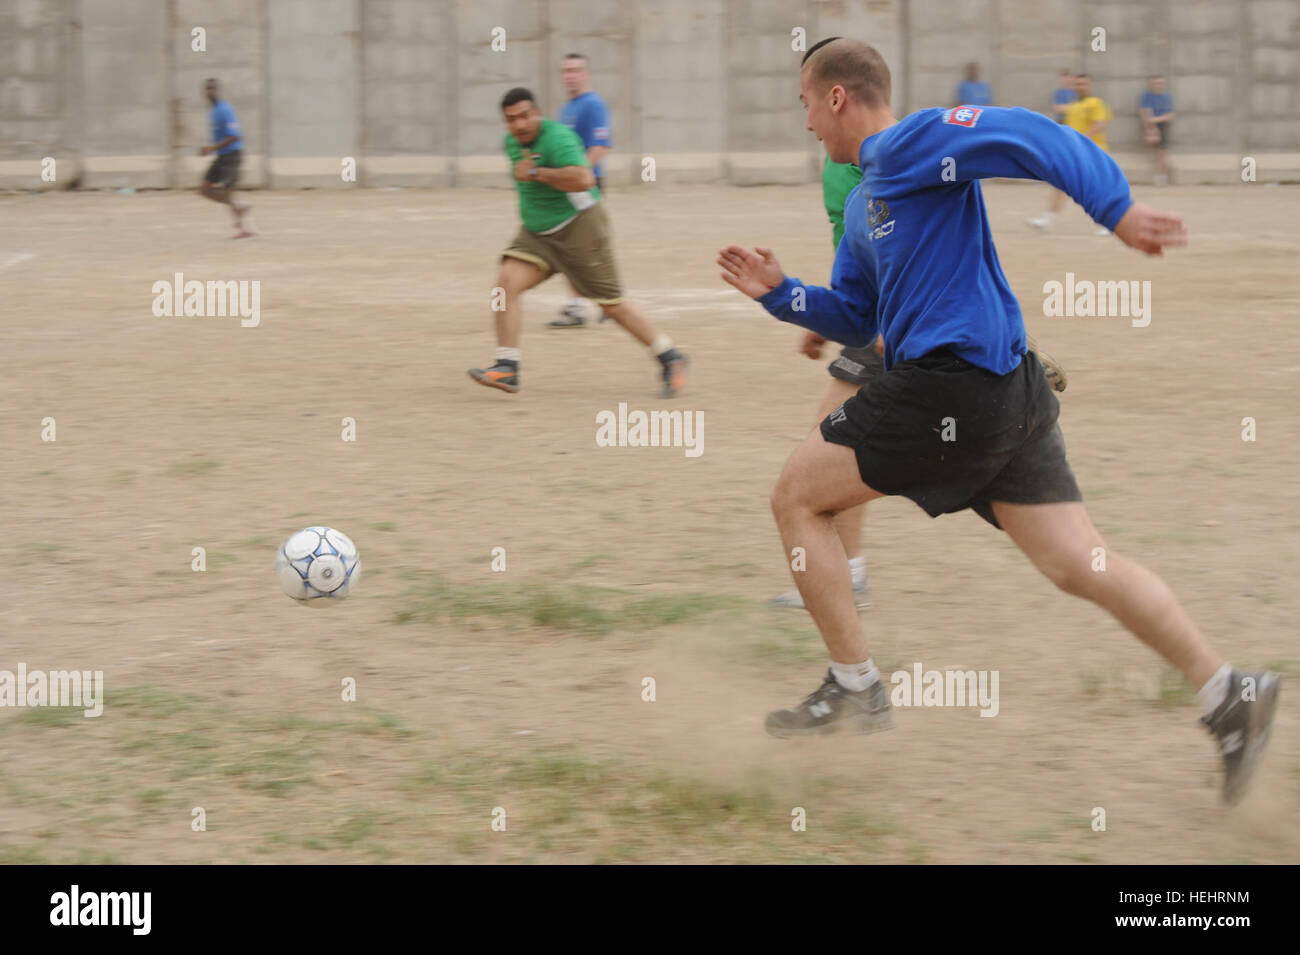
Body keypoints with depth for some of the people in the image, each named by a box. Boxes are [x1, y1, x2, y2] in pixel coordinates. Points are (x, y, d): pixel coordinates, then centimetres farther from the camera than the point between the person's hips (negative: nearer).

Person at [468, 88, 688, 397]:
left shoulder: (556, 137, -22)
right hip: (536, 233, 8)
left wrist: (535, 173, -31)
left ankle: (670, 359, 15)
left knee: (611, 305, -2)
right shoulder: (513, 143, 6)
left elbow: (582, 179, -37)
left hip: (579, 228, -8)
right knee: (507, 282, -13)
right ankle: (506, 369, -12)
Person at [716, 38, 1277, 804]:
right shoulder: (862, 202, 22)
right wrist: (780, 293, 15)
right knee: (1078, 565, 5)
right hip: (1007, 393, 10)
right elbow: (855, 318, 28)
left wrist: (1117, 210, -30)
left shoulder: (912, 144, -8)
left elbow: (1027, 136, -22)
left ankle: (856, 687, 9)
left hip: (950, 388, -10)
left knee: (798, 497, 5)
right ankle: (1229, 695, 0)